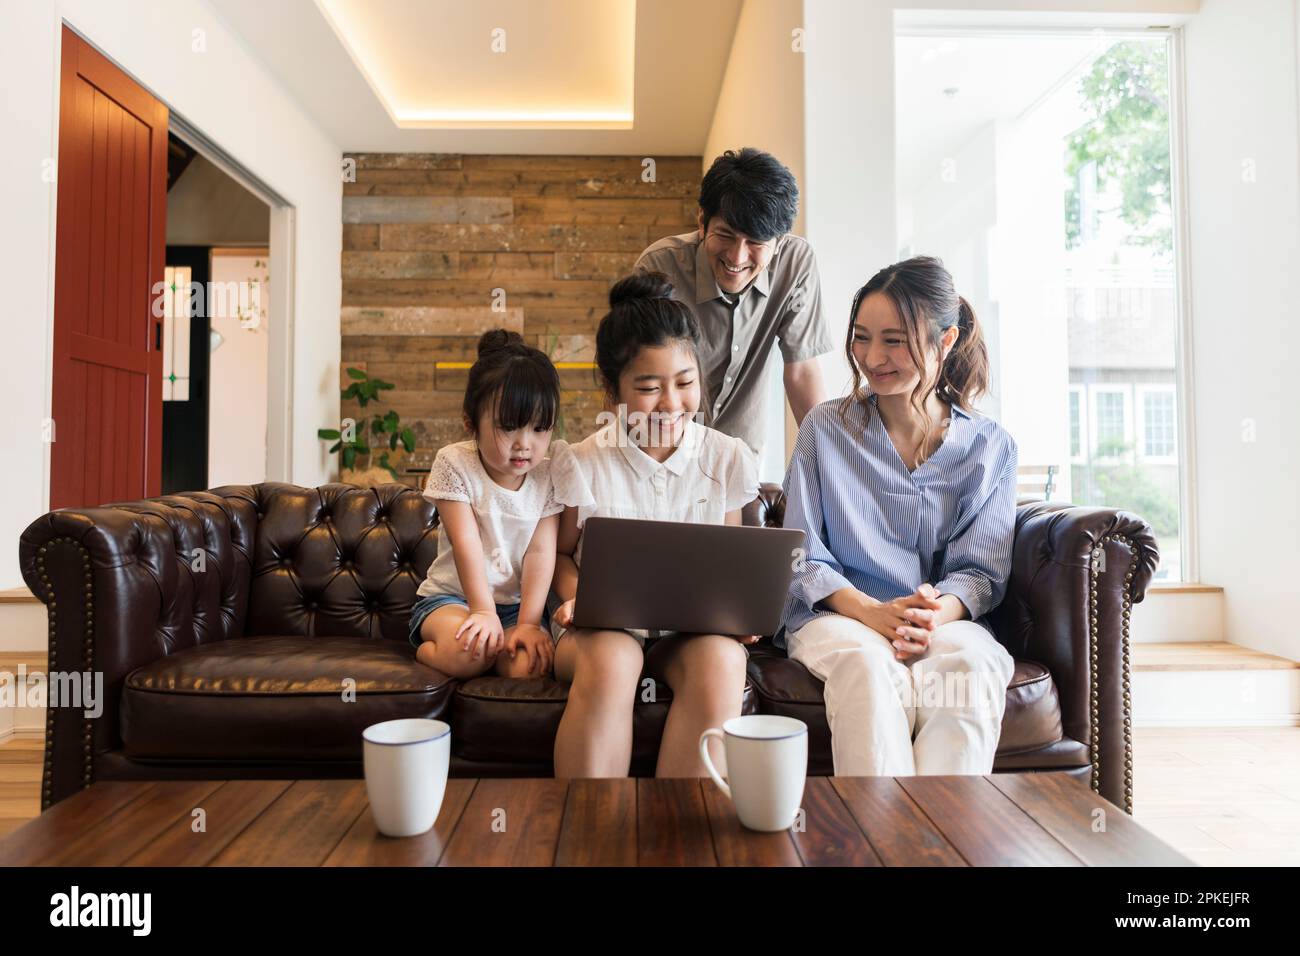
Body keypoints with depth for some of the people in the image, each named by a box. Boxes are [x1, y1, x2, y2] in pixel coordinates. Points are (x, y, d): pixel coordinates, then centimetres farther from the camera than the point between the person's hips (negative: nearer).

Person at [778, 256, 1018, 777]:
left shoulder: (989, 446, 7)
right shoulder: (824, 428, 4)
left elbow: (980, 569, 4)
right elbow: (802, 558, 1)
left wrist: (938, 612, -21)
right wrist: (871, 612, -18)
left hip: (945, 618, 1)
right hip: (833, 613, -1)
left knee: (973, 665, -34)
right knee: (868, 662, -36)